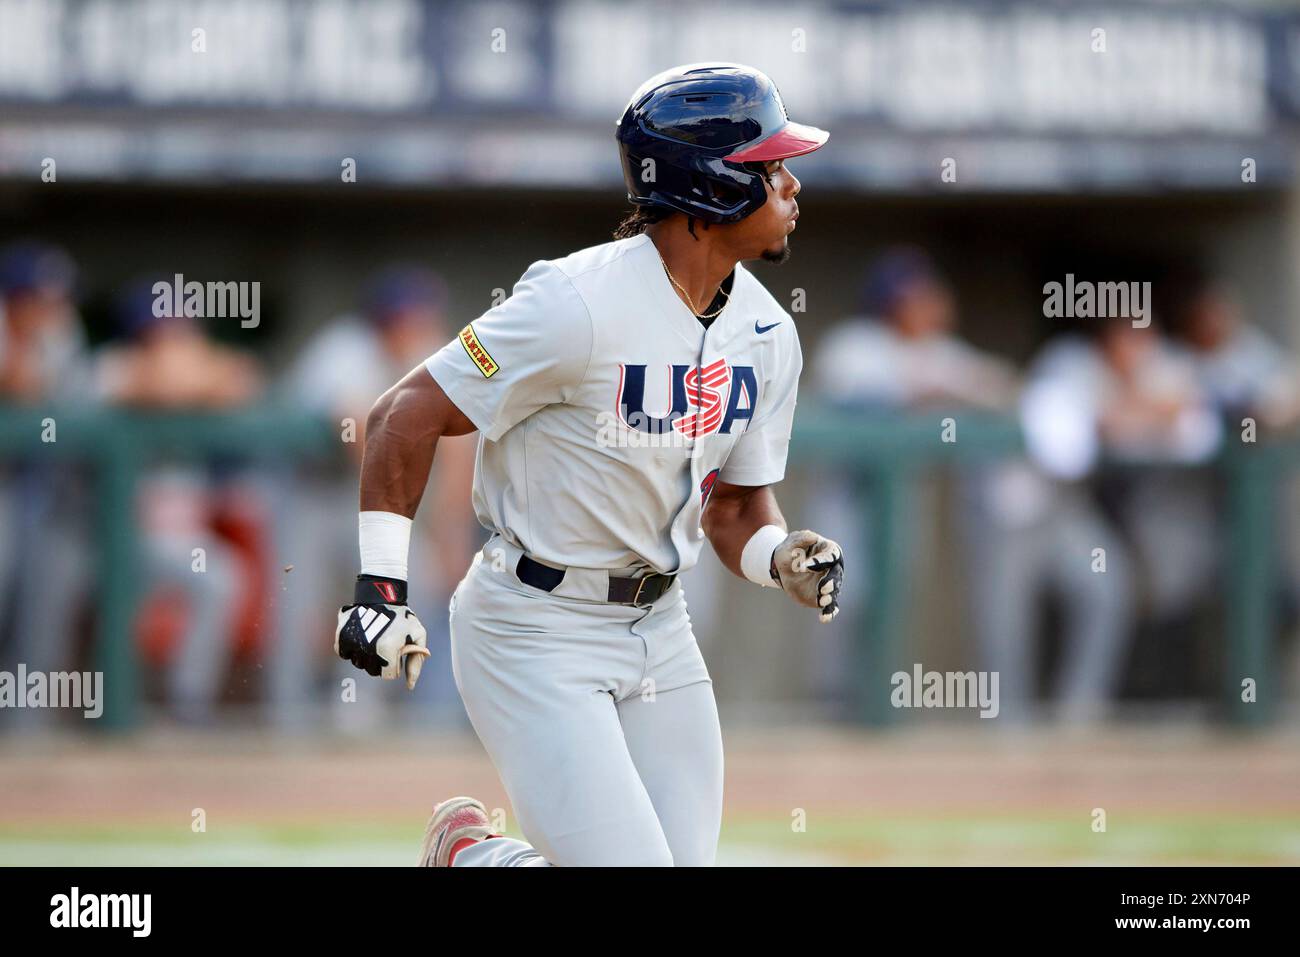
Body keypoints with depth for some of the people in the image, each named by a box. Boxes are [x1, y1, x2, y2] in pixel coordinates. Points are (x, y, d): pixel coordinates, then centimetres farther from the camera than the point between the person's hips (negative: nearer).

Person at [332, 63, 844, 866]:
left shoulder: (766, 334, 2)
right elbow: (406, 416, -16)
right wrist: (381, 583, -20)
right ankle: (466, 852, 16)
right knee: (628, 863, -14)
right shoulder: (579, 305, -21)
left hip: (659, 629, 7)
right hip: (537, 632, -7)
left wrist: (785, 560, -10)